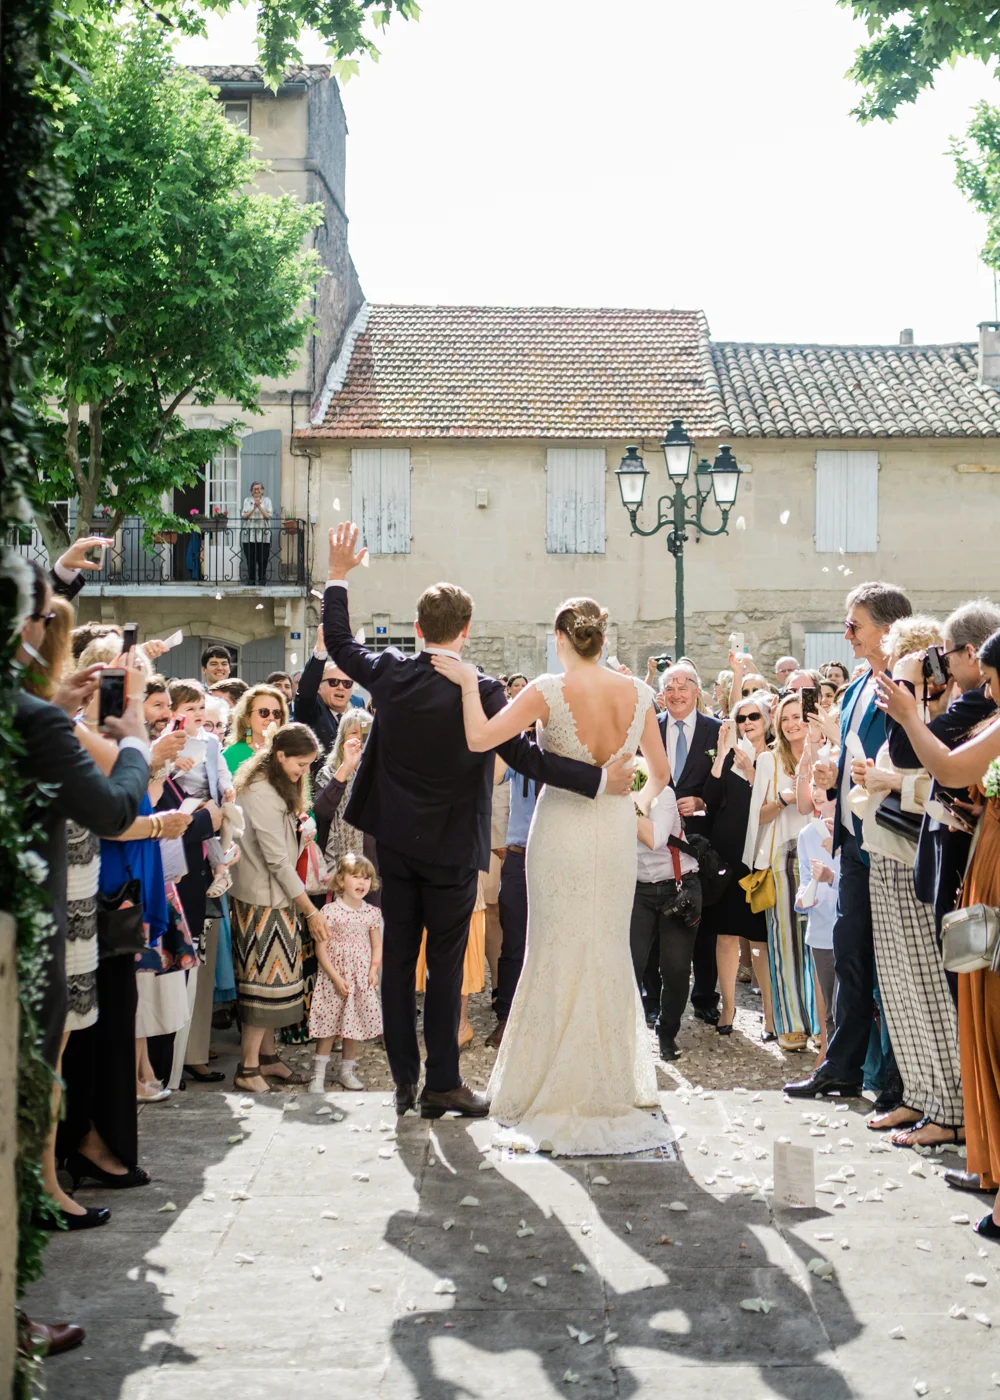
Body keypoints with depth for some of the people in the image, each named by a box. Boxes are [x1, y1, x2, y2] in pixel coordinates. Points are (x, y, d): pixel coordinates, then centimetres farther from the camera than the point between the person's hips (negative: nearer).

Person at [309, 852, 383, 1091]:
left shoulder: (372, 913, 4)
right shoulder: (329, 911, -9)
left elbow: (377, 946, 9)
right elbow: (321, 948, -9)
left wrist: (374, 970, -7)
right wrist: (335, 977, -14)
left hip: (361, 980, 4)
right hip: (333, 979, -4)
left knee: (355, 1026, 10)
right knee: (329, 1026, -1)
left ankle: (346, 1071, 25)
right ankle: (318, 1075, 9)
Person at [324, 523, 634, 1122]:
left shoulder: (390, 674, -6)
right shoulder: (481, 690, -17)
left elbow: (339, 643, 12)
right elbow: (527, 757, -22)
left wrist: (339, 577, 21)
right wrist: (601, 777, -20)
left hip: (396, 841, 4)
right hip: (452, 848, -4)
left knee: (398, 958, 11)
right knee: (446, 964, 5)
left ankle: (404, 1078, 18)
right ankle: (443, 1084, 9)